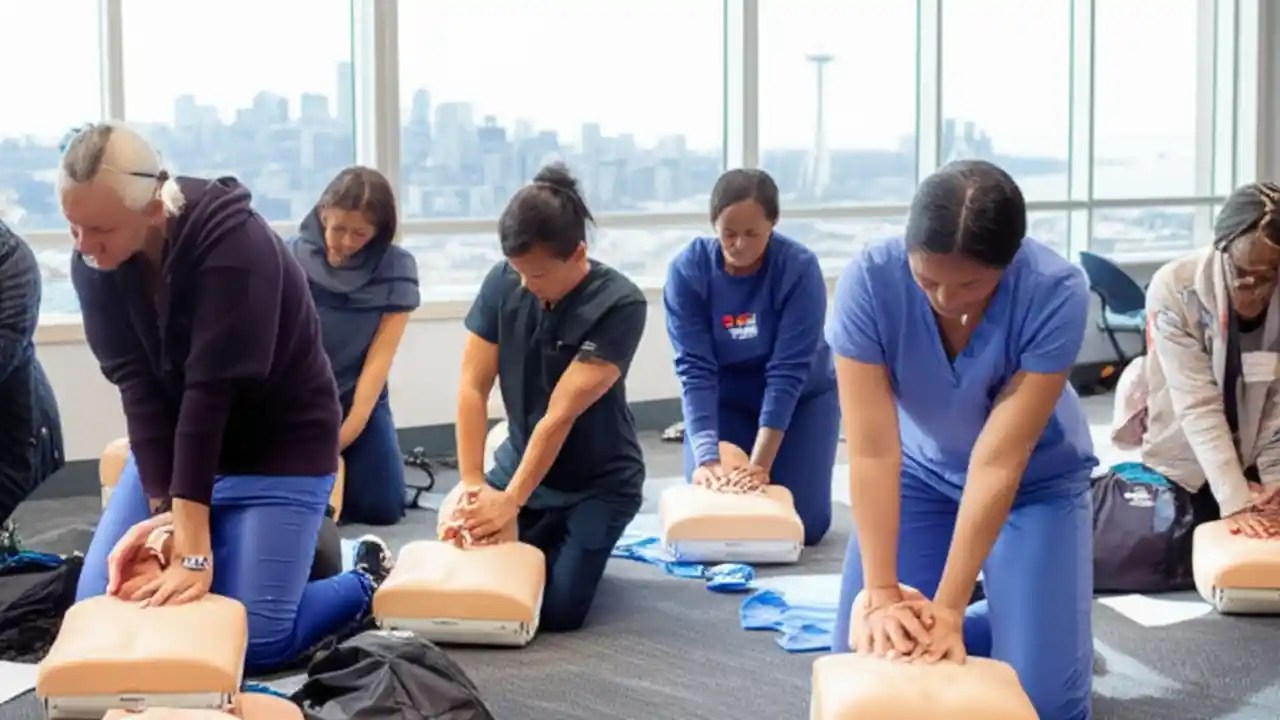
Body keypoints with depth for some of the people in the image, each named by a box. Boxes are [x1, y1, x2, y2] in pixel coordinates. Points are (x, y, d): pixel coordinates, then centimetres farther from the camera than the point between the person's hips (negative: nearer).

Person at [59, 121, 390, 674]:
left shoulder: (234, 245, -30)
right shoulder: (93, 262, -12)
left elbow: (211, 390, -32)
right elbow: (136, 384, -16)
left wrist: (194, 546, -31)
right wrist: (164, 510, -26)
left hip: (279, 443, -6)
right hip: (170, 441, 6)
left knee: (252, 640, -12)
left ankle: (367, 578, 16)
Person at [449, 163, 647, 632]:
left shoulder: (619, 304, -24)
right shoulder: (503, 282, -12)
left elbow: (561, 414, -27)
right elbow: (472, 388, -11)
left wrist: (511, 501, -28)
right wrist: (473, 485, -19)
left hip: (599, 483, -4)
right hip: (518, 465, 4)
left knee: (557, 610, -14)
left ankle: (584, 544, 18)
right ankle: (546, 545, 26)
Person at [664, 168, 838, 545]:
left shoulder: (800, 267, -27)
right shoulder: (687, 270, -22)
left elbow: (788, 371, -30)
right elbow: (694, 369, -25)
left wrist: (760, 463, -35)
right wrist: (706, 458, -36)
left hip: (801, 397, -1)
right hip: (724, 398, 1)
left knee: (804, 524, -10)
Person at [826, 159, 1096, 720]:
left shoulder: (1056, 291, -32)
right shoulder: (869, 281, -29)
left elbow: (998, 462, -32)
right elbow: (872, 451, -29)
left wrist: (947, 609, -32)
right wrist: (882, 596, -33)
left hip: (1035, 477, -1)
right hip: (921, 472, 2)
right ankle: (985, 622, 21)